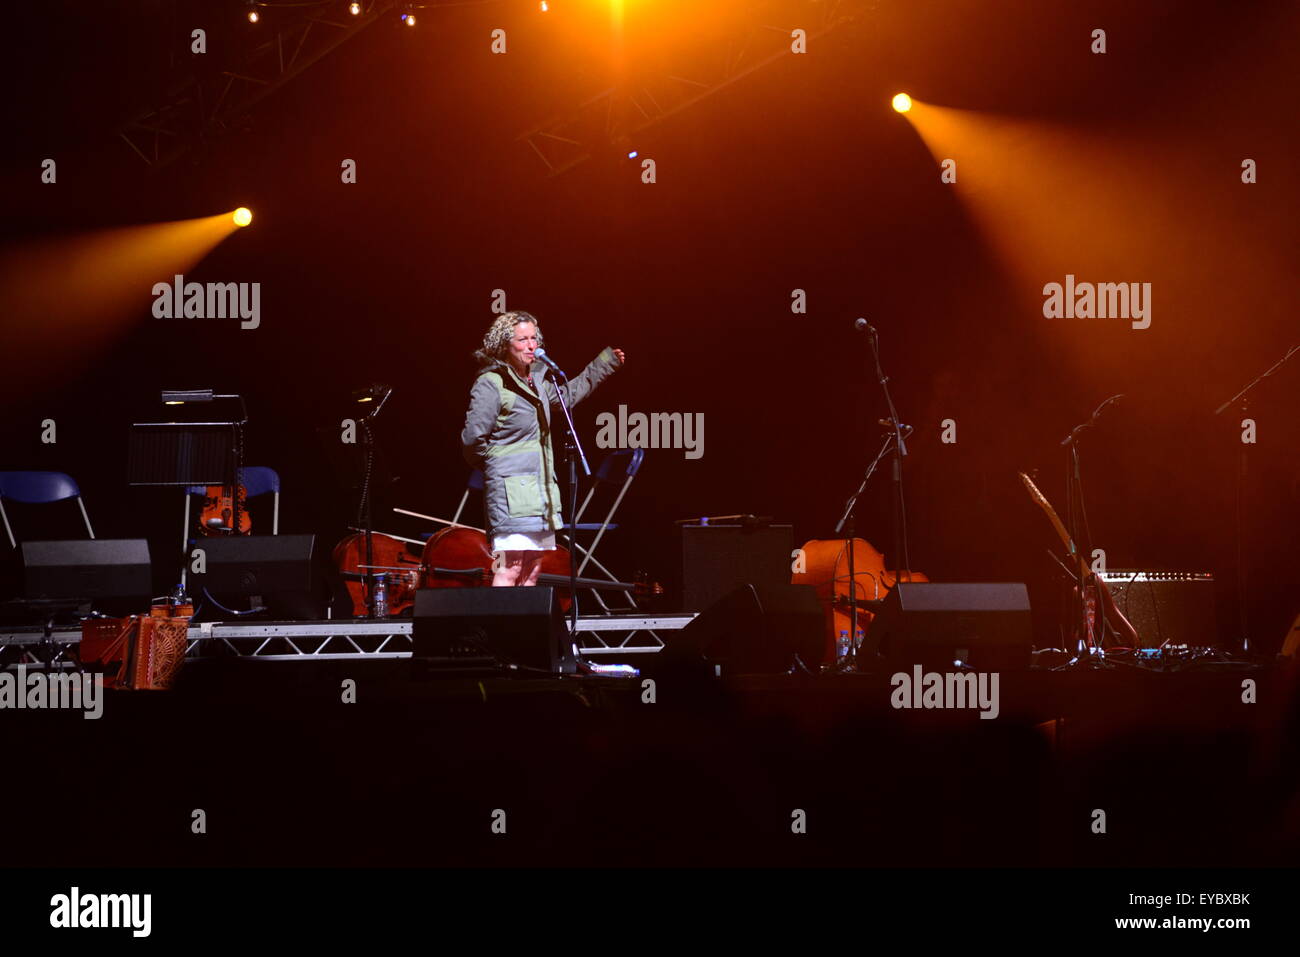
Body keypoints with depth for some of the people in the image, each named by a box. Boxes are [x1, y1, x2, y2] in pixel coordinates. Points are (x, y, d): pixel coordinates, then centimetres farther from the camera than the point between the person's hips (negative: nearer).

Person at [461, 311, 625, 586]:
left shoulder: (535, 380, 14)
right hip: (511, 489, -9)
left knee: (531, 572, 8)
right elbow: (473, 439, -15)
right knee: (510, 569, -15)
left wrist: (605, 363, 37)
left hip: (540, 489, 9)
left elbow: (567, 395, 34)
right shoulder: (490, 384, -12)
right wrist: (496, 463, -1)